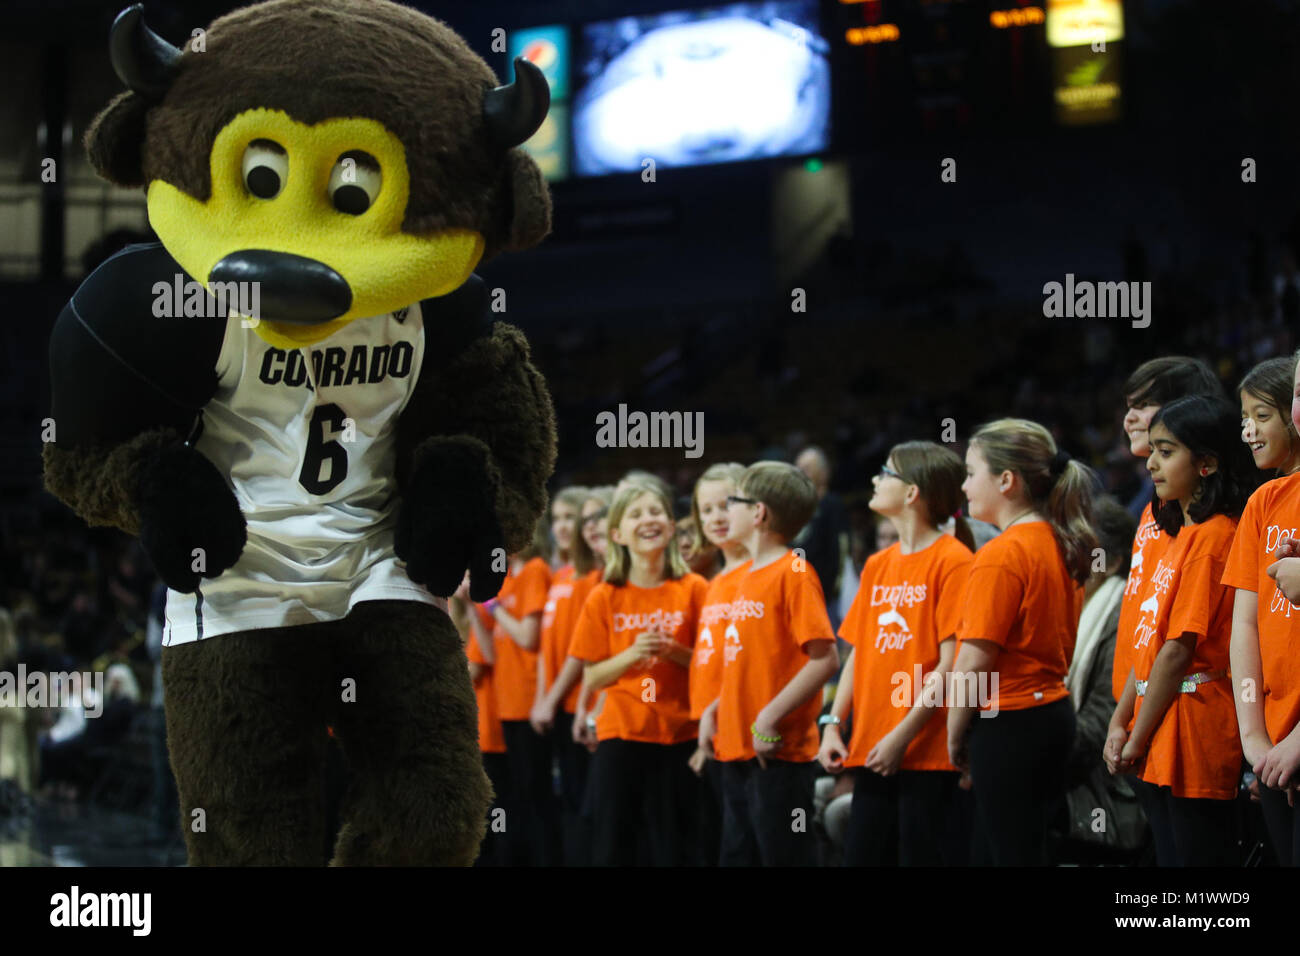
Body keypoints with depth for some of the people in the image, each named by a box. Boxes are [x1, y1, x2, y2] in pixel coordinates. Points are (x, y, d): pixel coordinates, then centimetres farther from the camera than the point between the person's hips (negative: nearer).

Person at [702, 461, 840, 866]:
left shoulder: (793, 573, -12)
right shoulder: (750, 577, 14)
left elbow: (825, 659, -18)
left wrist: (770, 718, -21)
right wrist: (713, 711, 10)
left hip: (779, 753, -9)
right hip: (738, 751, 9)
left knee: (786, 855, -5)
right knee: (738, 854, 12)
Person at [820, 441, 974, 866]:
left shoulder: (953, 560, -8)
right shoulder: (877, 566, 15)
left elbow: (951, 664, -13)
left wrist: (902, 736, -17)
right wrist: (834, 724, 5)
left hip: (928, 753, -7)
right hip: (872, 753, 7)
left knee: (926, 854, -3)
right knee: (861, 854, 8)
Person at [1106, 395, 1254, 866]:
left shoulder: (1213, 537, -14)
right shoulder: (1180, 535, 16)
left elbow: (1178, 651, -17)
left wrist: (1137, 738, -12)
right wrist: (1120, 723, 9)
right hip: (1156, 750, 10)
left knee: (1196, 856, -6)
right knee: (1170, 857, 12)